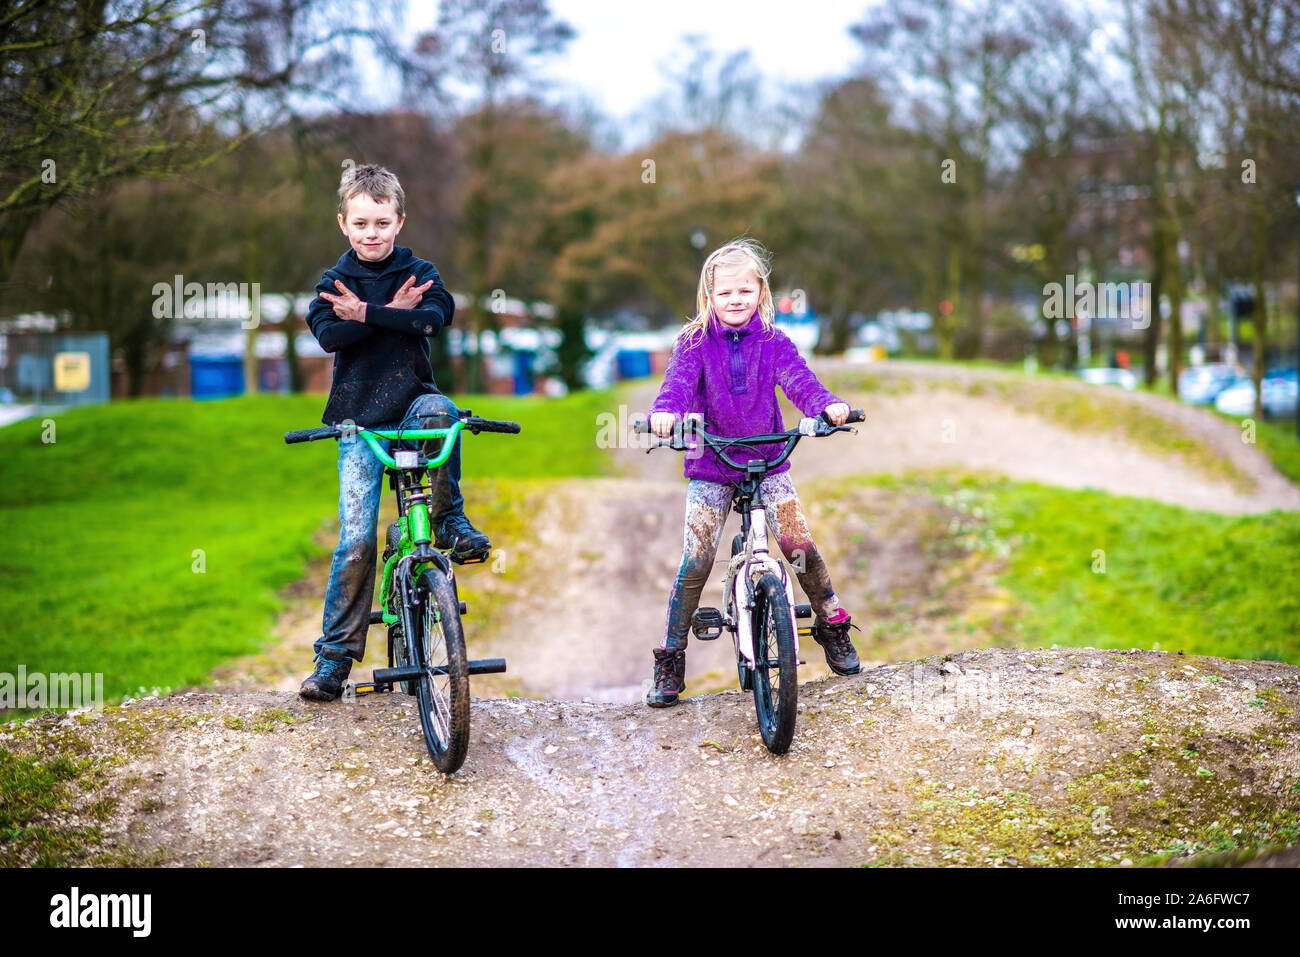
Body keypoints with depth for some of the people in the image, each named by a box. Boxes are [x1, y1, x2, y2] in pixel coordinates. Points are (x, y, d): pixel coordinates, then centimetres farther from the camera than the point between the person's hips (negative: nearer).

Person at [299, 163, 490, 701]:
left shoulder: (418, 273, 5)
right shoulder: (334, 283, 6)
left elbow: (435, 316, -16)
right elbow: (329, 334, -13)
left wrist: (366, 314, -22)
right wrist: (393, 313, -18)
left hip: (411, 402, 0)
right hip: (359, 421, 0)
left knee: (438, 409, -38)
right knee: (356, 540, -9)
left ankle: (449, 519, -17)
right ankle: (334, 657, 1)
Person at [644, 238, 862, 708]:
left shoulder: (772, 342, -1)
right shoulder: (695, 342, -4)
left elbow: (798, 379, -16)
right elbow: (678, 381, -21)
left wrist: (828, 405, -38)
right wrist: (664, 412, -44)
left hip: (767, 459, 1)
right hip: (709, 464, -1)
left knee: (799, 545, -10)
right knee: (696, 560, -10)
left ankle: (833, 625, 14)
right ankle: (670, 658, 2)